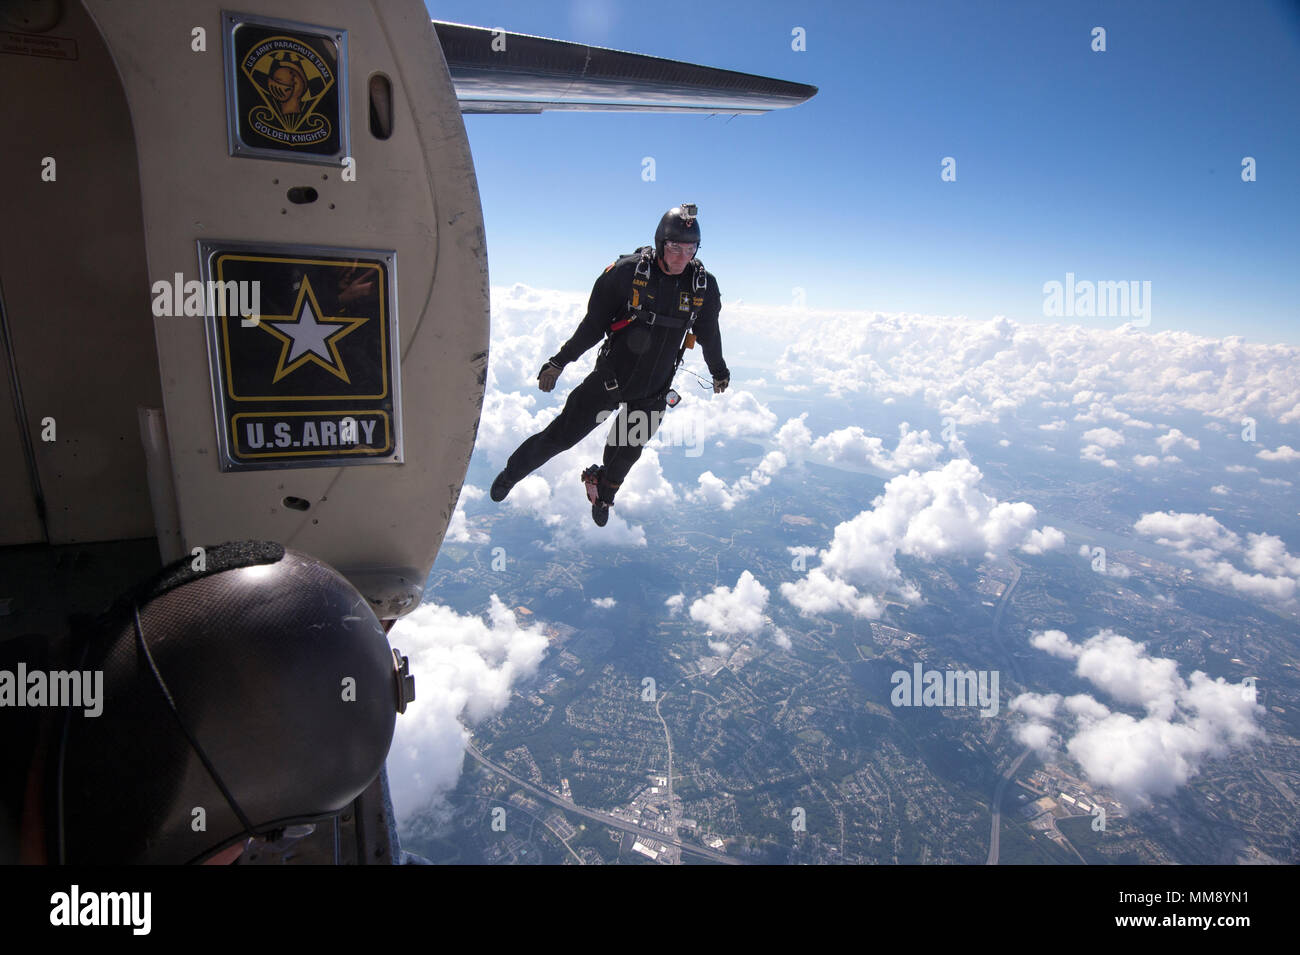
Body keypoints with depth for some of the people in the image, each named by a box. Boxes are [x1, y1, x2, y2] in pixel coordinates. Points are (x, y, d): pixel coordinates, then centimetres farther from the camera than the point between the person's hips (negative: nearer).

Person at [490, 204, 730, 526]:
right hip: (609, 376, -3)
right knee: (562, 434, 2)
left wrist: (719, 371, 24)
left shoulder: (705, 286, -6)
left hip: (654, 390, 3)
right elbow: (593, 324, -7)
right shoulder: (627, 272, -15)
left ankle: (603, 493, 49)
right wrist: (560, 361, -5)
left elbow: (709, 334, 11)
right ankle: (514, 471, 30)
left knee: (627, 451, 18)